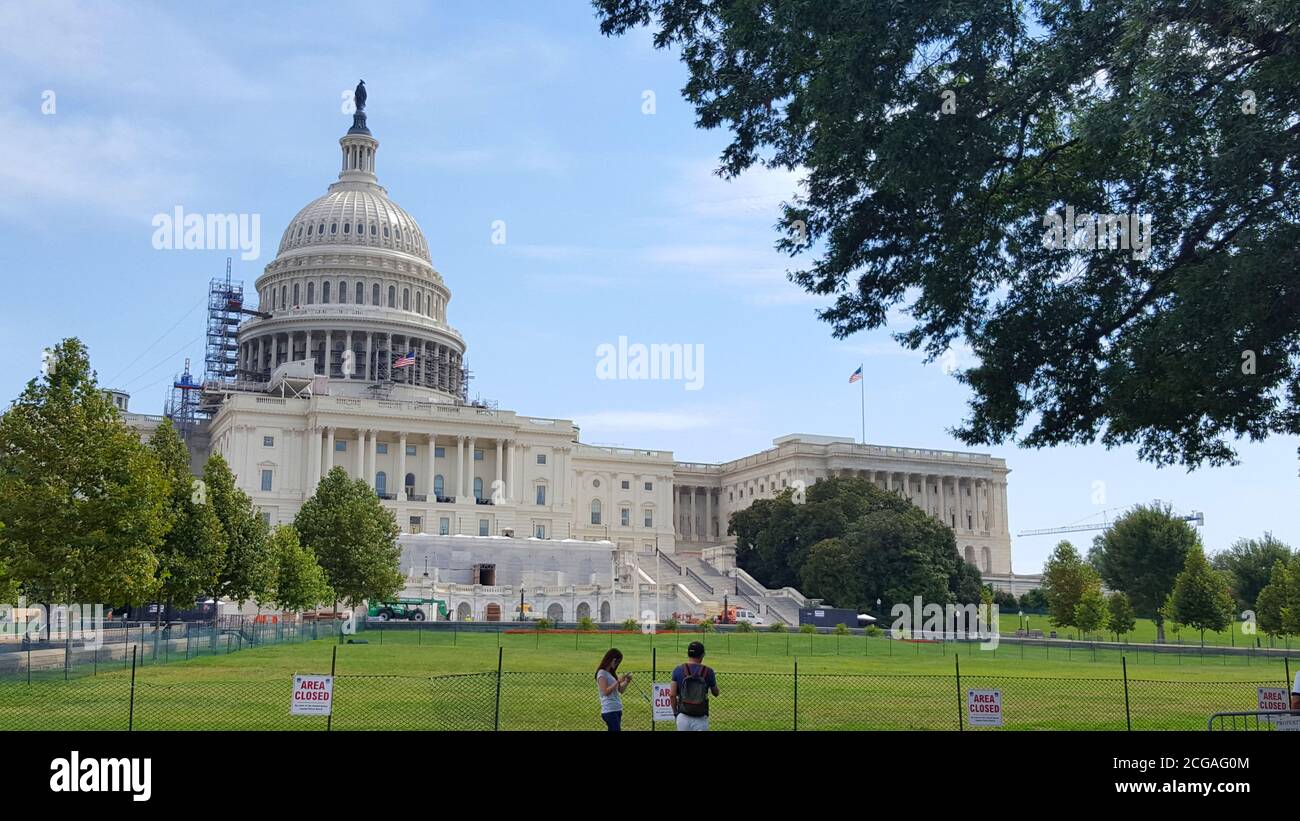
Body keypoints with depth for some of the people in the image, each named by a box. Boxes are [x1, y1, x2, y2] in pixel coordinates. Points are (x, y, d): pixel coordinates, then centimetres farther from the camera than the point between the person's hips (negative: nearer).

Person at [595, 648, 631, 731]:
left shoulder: (612, 673, 17)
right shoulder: (602, 673, -8)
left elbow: (620, 690, 19)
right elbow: (606, 691, -17)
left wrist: (627, 682, 2)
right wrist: (618, 681, -21)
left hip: (617, 709, 8)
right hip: (609, 711, -8)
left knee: (612, 730, 7)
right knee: (616, 729, -15)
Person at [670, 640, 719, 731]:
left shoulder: (678, 670, -3)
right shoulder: (708, 672, -4)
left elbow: (672, 694, -3)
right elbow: (716, 693, 9)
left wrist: (675, 712, 10)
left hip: (683, 716, 1)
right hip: (701, 719, -1)